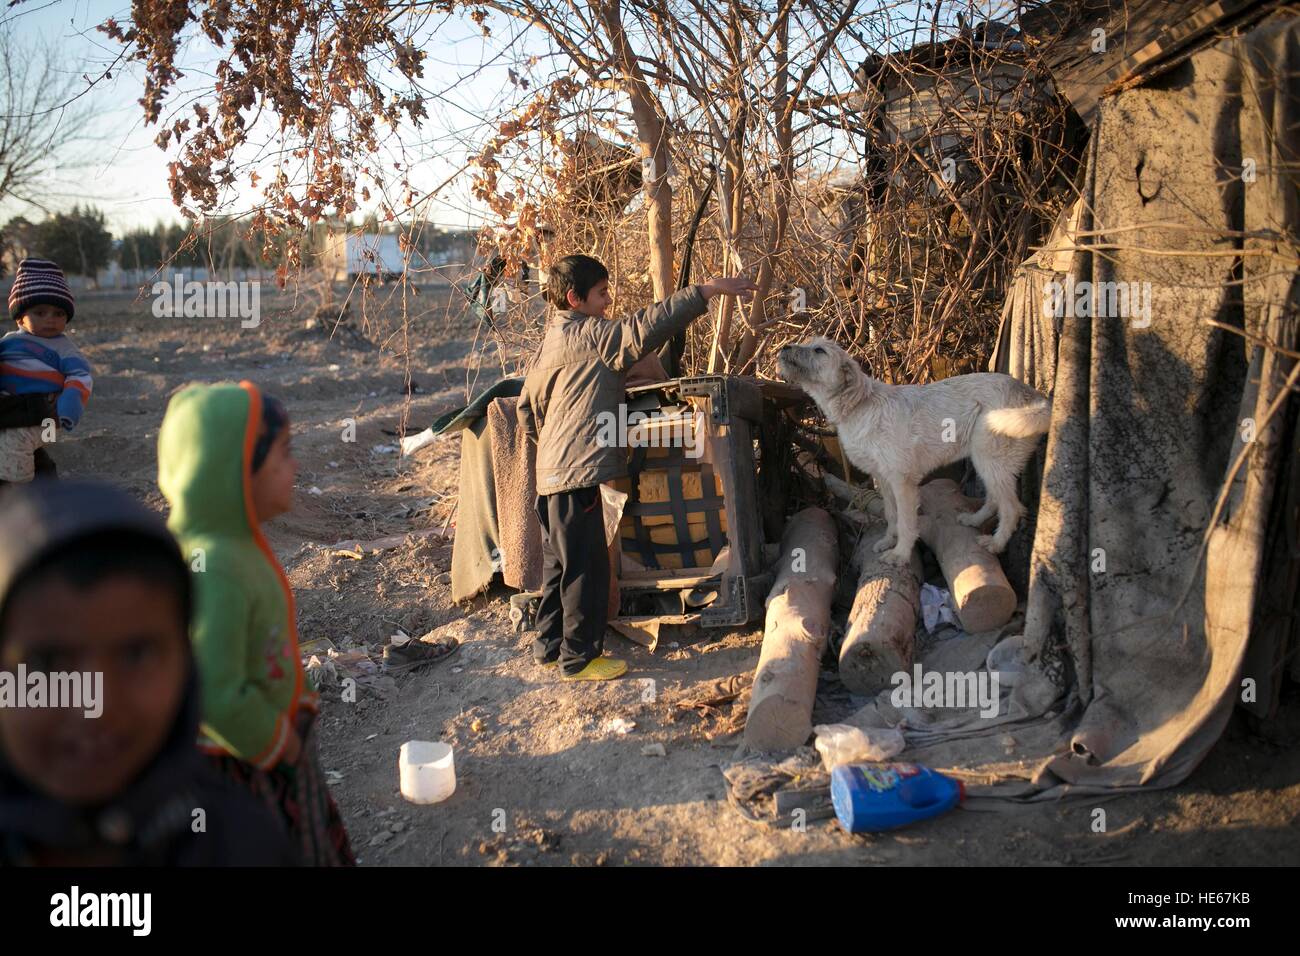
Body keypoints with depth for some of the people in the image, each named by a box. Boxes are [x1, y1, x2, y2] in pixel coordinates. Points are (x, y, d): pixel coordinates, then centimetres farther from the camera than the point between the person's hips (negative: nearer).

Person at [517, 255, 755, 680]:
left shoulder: (553, 341, 15)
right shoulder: (587, 336, -14)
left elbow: (527, 406, 19)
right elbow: (645, 328, -26)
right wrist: (707, 290, -25)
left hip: (552, 473, 10)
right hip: (577, 473, -10)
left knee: (560, 564, 18)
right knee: (586, 568, 0)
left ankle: (550, 645, 29)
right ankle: (580, 657, 9)